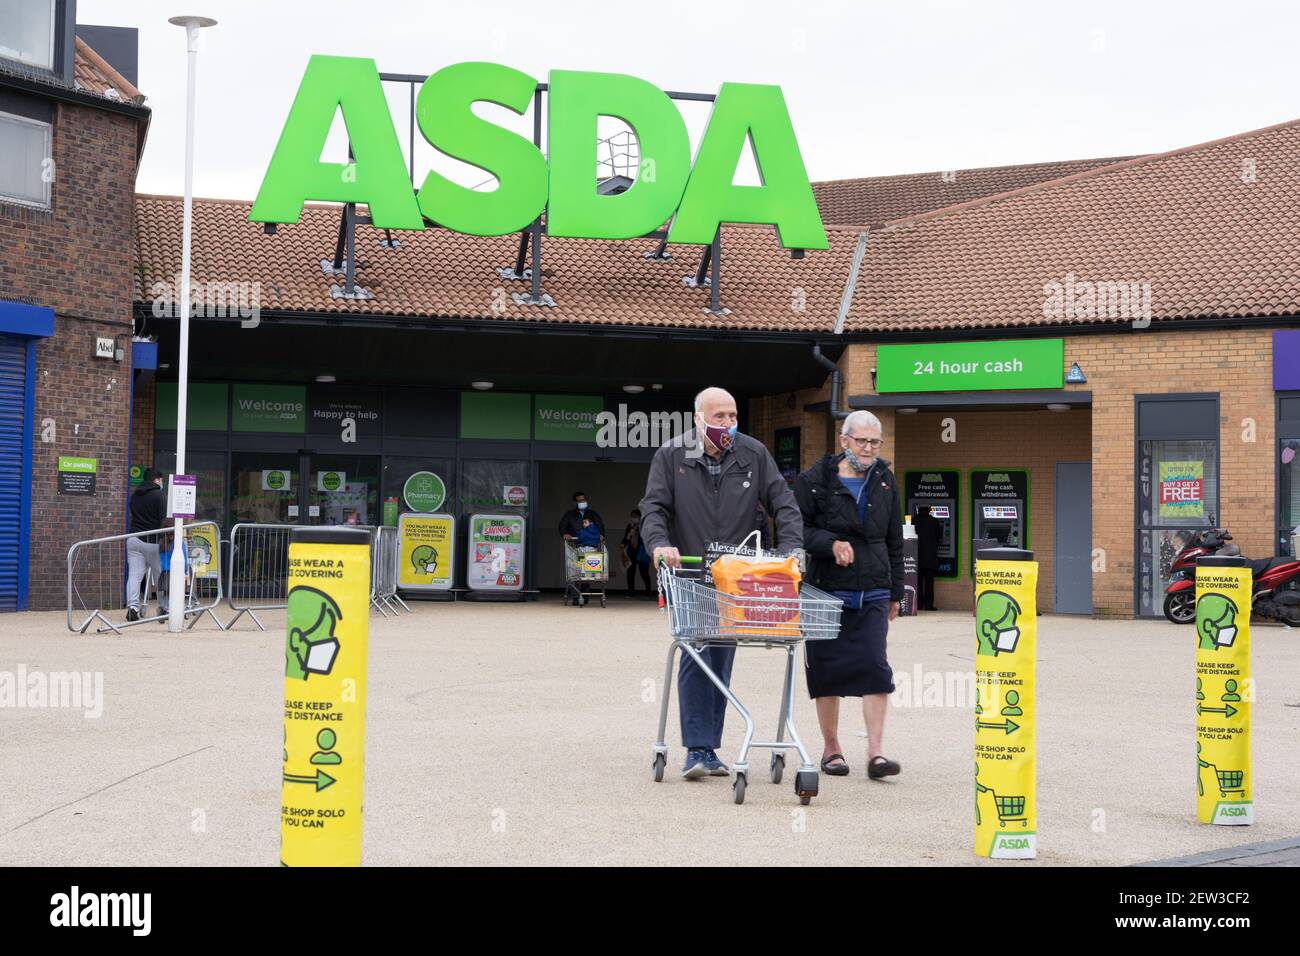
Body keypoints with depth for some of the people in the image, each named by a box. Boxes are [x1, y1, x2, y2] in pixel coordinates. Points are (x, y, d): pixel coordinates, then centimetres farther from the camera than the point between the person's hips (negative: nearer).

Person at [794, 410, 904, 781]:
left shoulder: (885, 482, 11)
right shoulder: (815, 480, -1)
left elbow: (894, 540, 17)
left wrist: (895, 593, 16)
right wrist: (831, 543, -17)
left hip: (872, 593, 2)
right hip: (828, 590, -2)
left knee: (875, 667, -8)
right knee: (827, 669, 4)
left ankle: (875, 752, -7)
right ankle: (831, 748, 18)